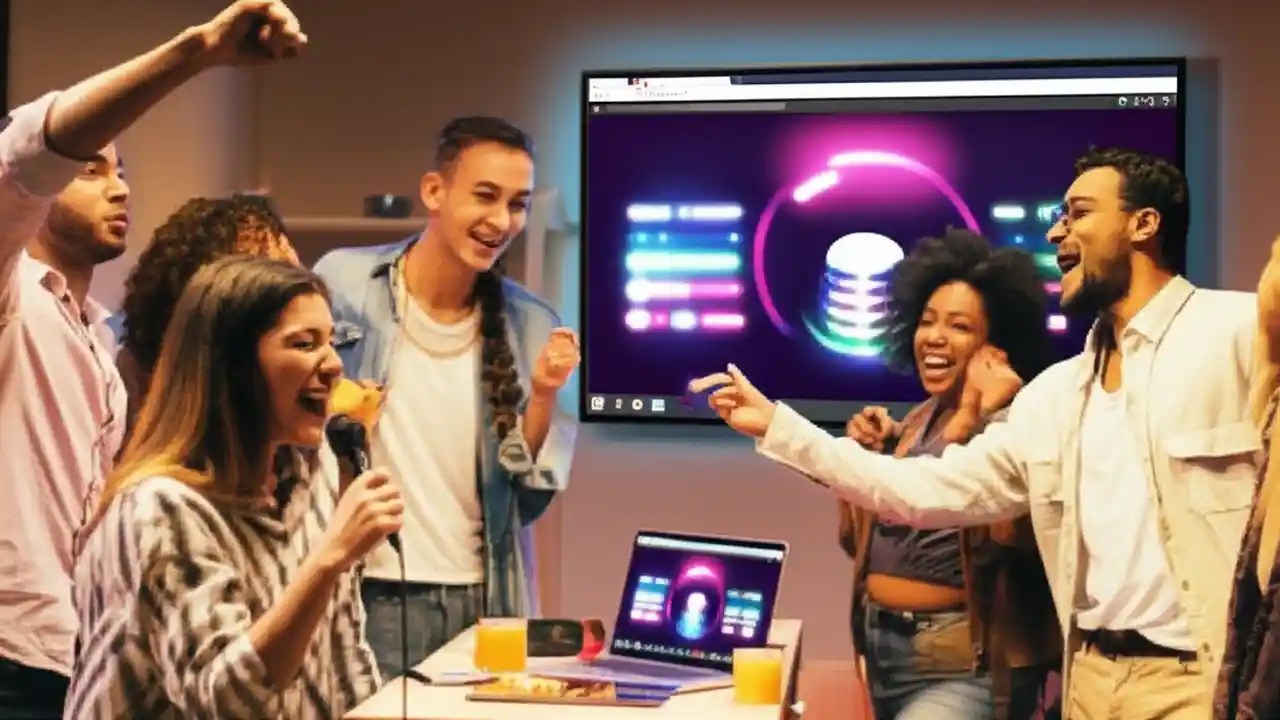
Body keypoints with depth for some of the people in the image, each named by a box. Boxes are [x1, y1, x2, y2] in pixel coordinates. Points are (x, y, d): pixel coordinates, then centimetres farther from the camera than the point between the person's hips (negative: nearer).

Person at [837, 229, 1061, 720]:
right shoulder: (916, 423, 10)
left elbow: (1014, 533, -28)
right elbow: (858, 542, 16)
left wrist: (970, 421, -27)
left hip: (964, 667, -8)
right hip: (881, 651, 8)